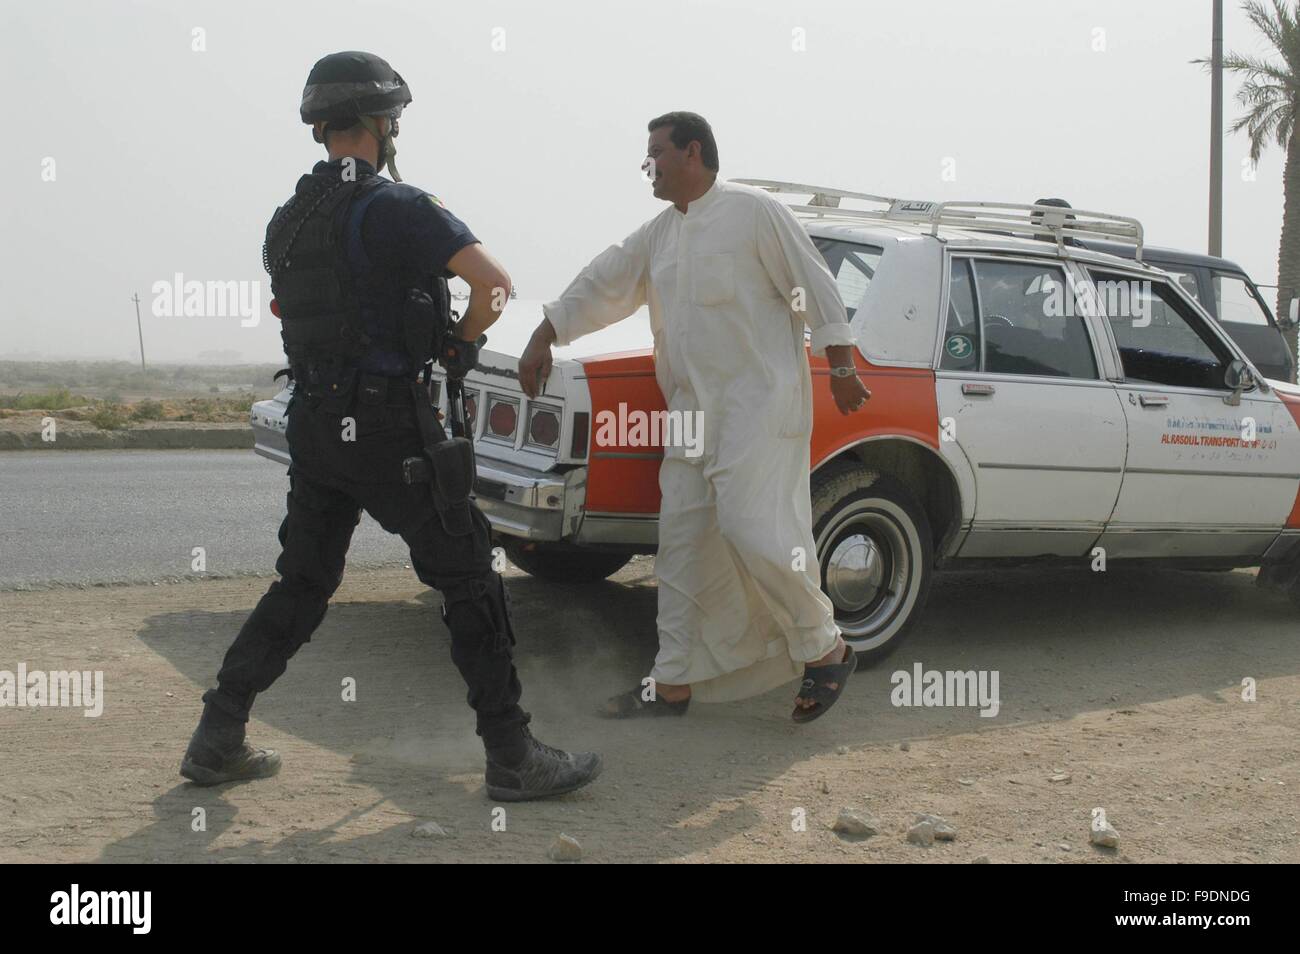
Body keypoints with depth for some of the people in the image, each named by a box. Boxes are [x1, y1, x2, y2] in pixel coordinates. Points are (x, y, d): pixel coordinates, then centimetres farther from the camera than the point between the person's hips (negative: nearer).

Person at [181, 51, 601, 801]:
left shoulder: (287, 222, 11)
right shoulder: (398, 208, -13)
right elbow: (495, 281, -24)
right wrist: (466, 338, -3)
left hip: (316, 423, 7)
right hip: (390, 427, -7)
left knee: (302, 585, 17)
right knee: (470, 582, 1)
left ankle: (218, 740, 17)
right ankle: (514, 759, 4)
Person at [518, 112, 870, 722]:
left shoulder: (754, 212, -6)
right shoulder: (659, 234, 16)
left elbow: (814, 288, -6)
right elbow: (602, 284, 21)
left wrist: (841, 372, -6)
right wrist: (543, 340, 21)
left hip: (759, 402, -8)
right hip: (693, 410, 8)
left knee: (751, 528, -18)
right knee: (681, 542, 6)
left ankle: (825, 649, 1)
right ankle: (673, 683, 14)